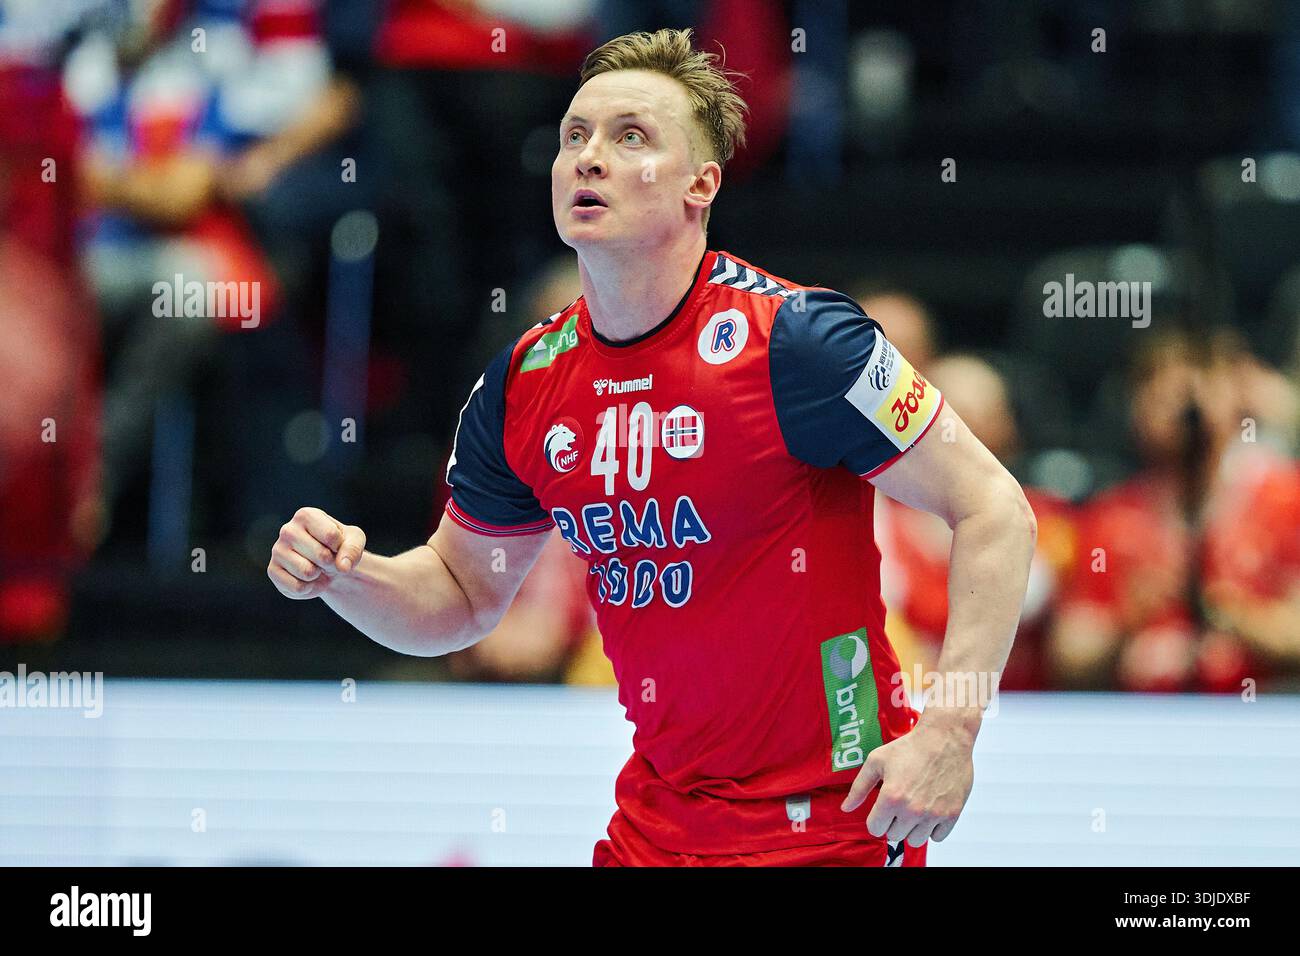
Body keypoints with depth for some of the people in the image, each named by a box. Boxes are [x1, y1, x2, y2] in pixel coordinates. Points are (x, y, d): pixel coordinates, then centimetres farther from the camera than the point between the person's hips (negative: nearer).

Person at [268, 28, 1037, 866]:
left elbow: (993, 510, -15)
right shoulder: (522, 388, 1)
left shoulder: (795, 340, -17)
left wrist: (949, 733, -22)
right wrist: (345, 574, -6)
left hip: (835, 825, -6)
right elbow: (464, 596, 15)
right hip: (657, 824, 6)